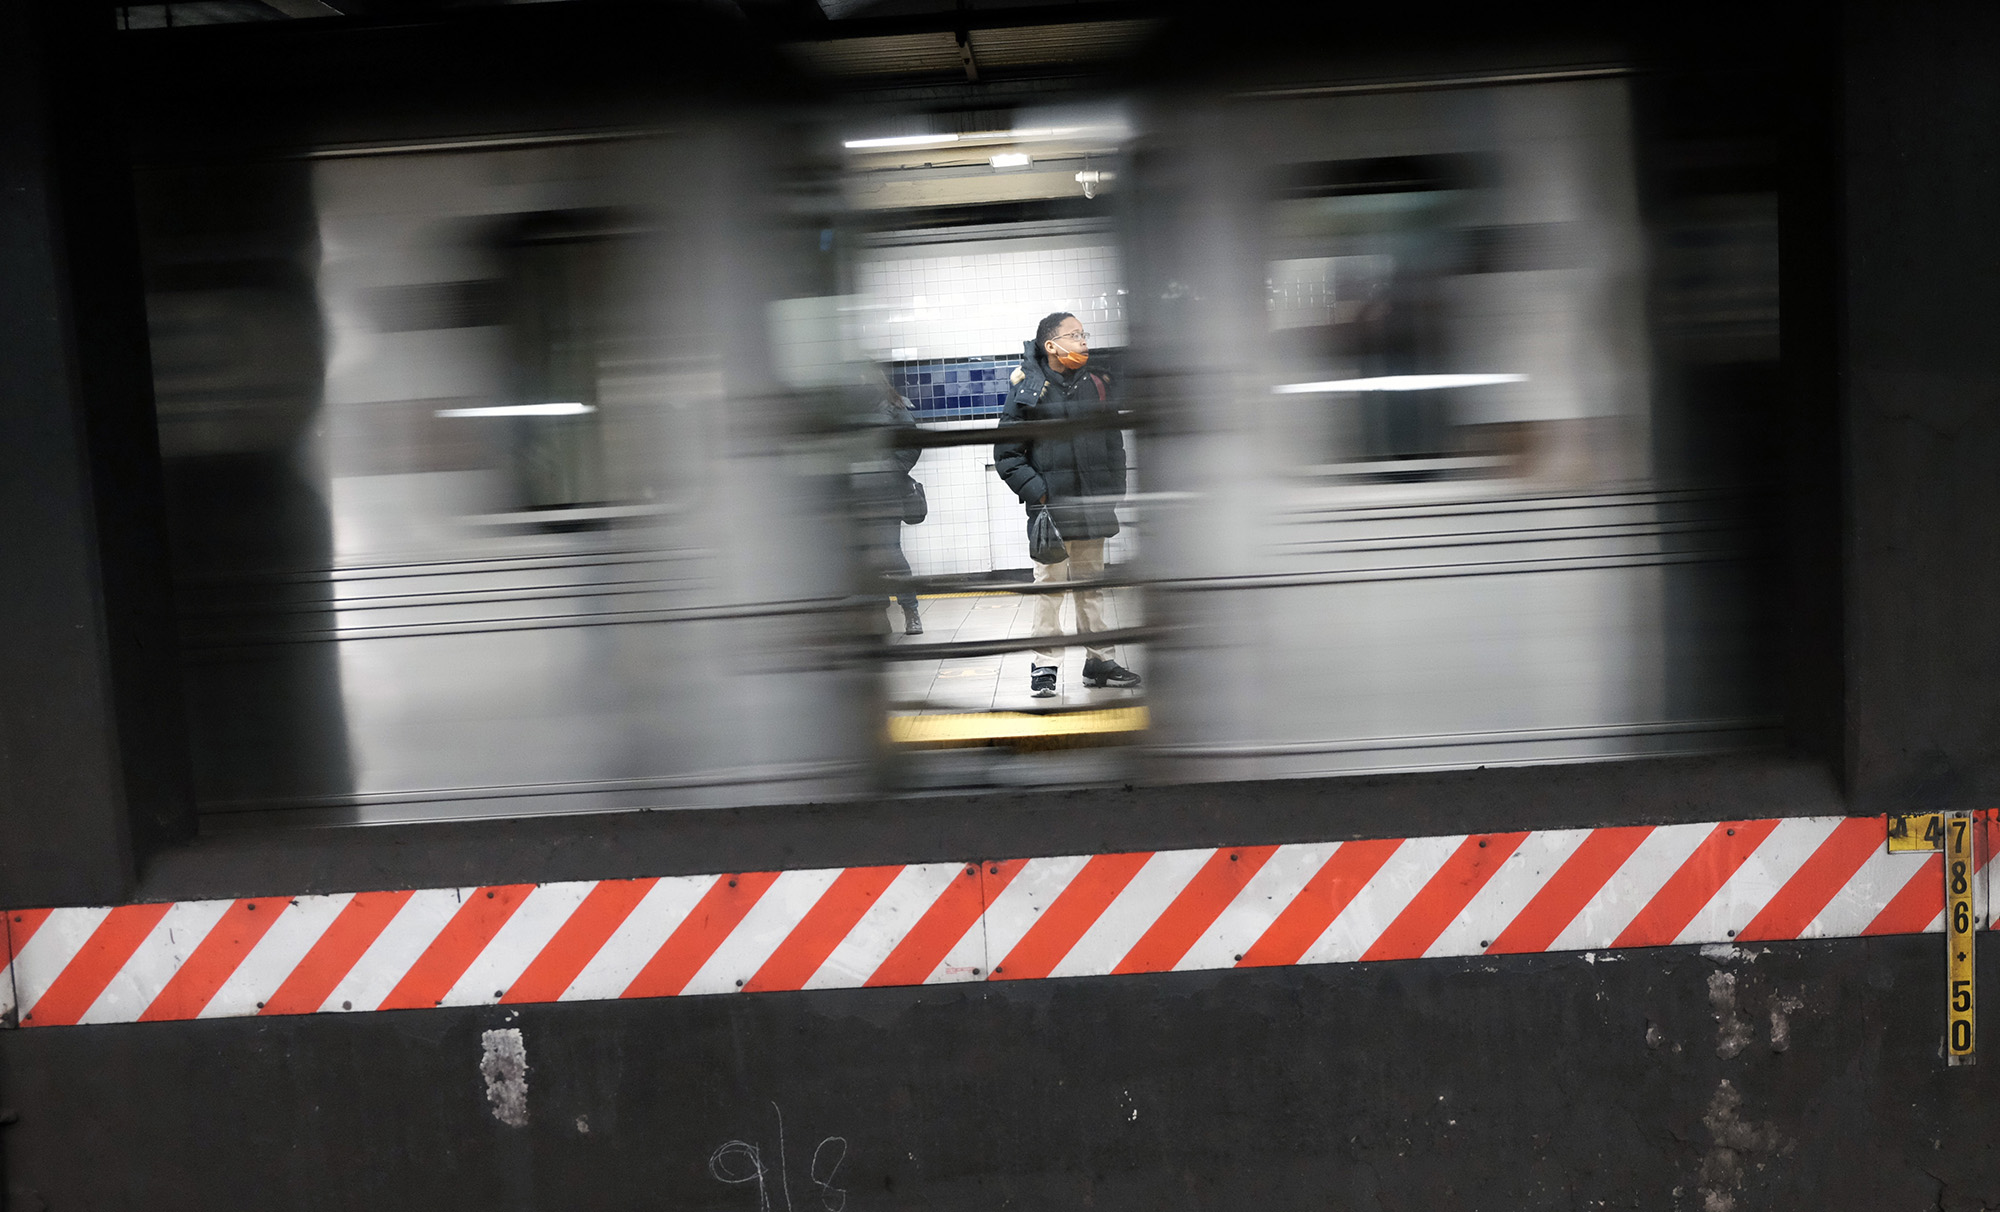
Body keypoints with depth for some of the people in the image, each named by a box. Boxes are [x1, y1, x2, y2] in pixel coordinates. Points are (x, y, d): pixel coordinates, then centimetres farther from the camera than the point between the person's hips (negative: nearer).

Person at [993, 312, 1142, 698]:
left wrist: (1114, 491, 9)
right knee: (1050, 584, -2)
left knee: (1092, 583, 13)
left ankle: (1098, 660, 22)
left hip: (1091, 505, 4)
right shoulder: (1027, 389, -5)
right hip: (1050, 506, -4)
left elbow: (1114, 441, 15)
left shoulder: (1098, 384, 8)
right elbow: (1007, 453, -3)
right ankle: (1044, 665, 7)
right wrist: (1034, 490, -12)